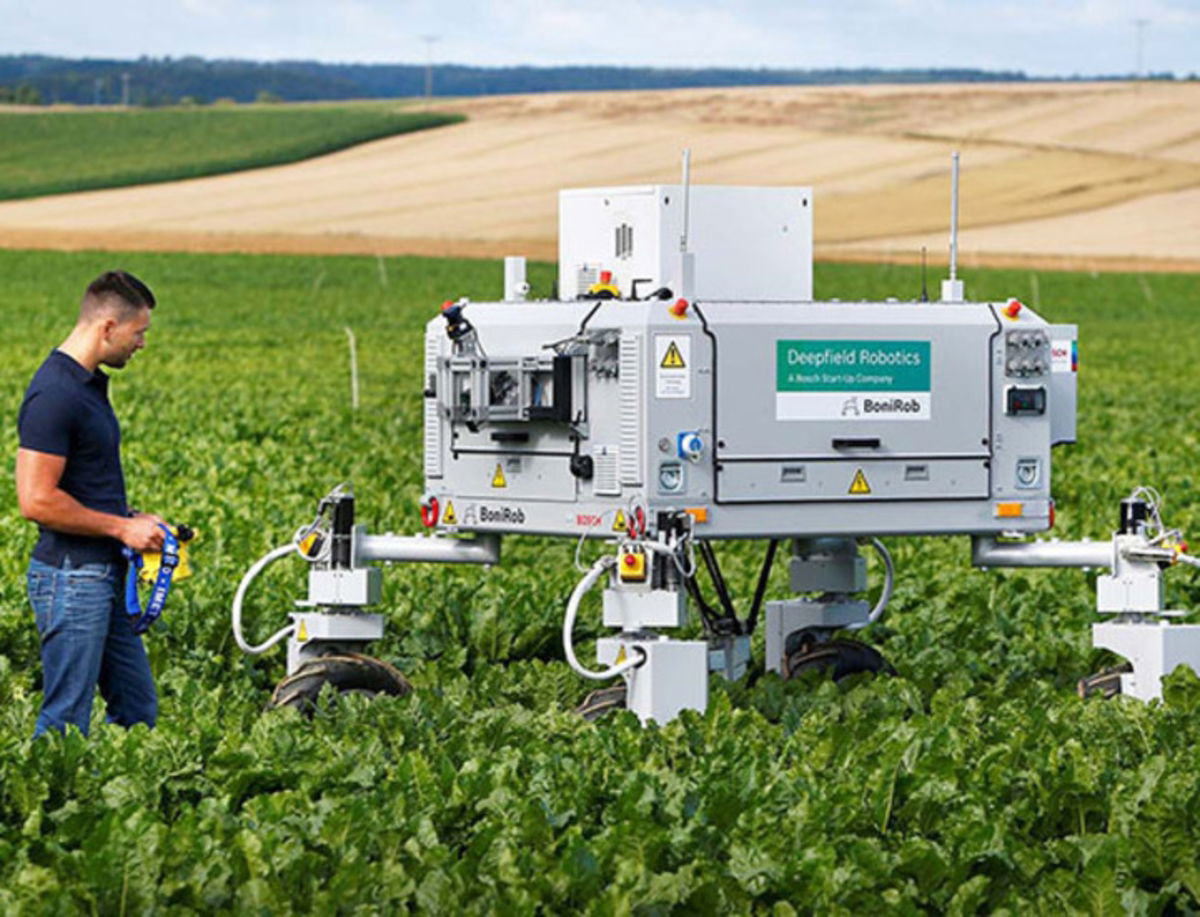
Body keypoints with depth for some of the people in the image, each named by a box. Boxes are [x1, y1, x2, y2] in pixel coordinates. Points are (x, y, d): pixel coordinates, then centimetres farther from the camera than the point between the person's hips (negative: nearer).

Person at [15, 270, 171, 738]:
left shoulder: (90, 384, 13)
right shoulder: (54, 396, -19)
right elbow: (37, 500, -24)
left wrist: (131, 519, 10)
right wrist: (121, 527, -16)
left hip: (104, 575, 10)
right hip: (70, 577, -10)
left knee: (138, 710, 13)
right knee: (65, 721, -4)